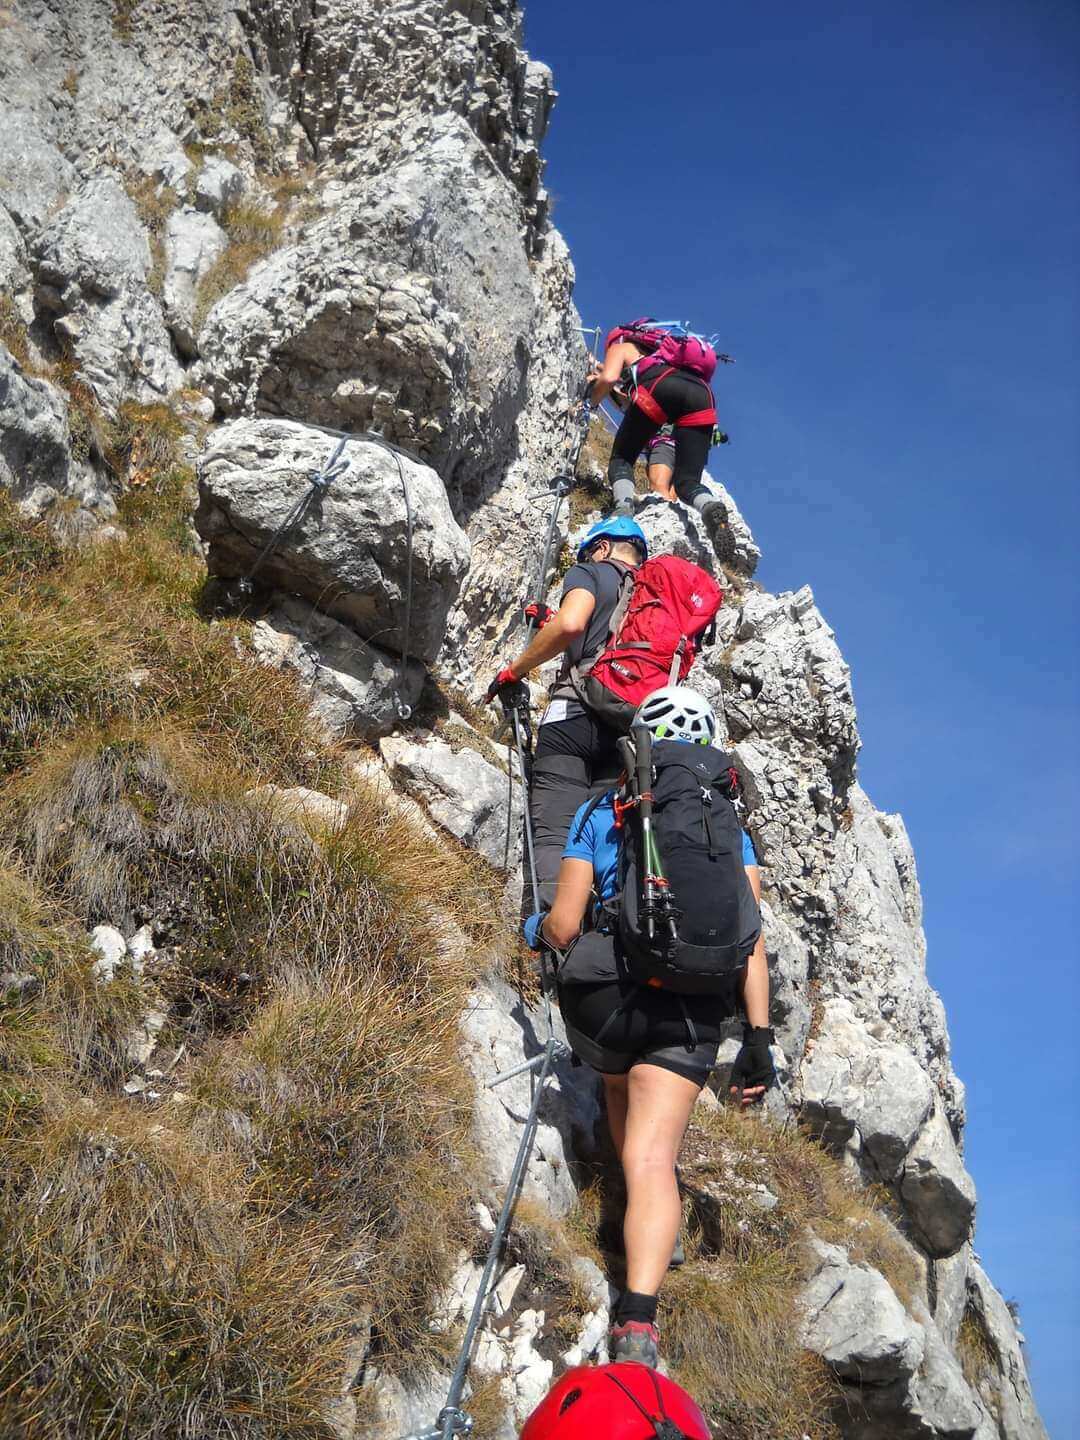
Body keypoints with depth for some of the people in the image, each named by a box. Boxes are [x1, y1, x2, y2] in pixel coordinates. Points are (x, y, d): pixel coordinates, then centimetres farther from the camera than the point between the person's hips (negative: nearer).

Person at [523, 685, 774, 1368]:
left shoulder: (599, 814, 9)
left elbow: (564, 927, 6)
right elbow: (752, 938, 5)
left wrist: (536, 927, 29)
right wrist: (759, 1039, 4)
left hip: (606, 993, 0)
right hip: (694, 1010, 1)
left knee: (619, 1083, 32)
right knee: (651, 1158, -5)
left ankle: (653, 1225, 32)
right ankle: (638, 1323, -20)